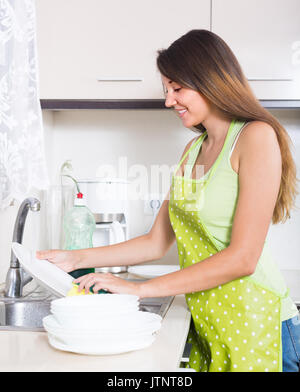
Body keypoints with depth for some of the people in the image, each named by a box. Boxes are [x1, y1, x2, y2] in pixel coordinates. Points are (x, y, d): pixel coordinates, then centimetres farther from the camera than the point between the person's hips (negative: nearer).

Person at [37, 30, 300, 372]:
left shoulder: (257, 137, -12)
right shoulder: (193, 149, 12)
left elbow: (242, 258, -19)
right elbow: (157, 242, 12)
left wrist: (140, 288, -18)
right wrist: (77, 259, 4)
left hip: (255, 321, -6)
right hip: (205, 320, 6)